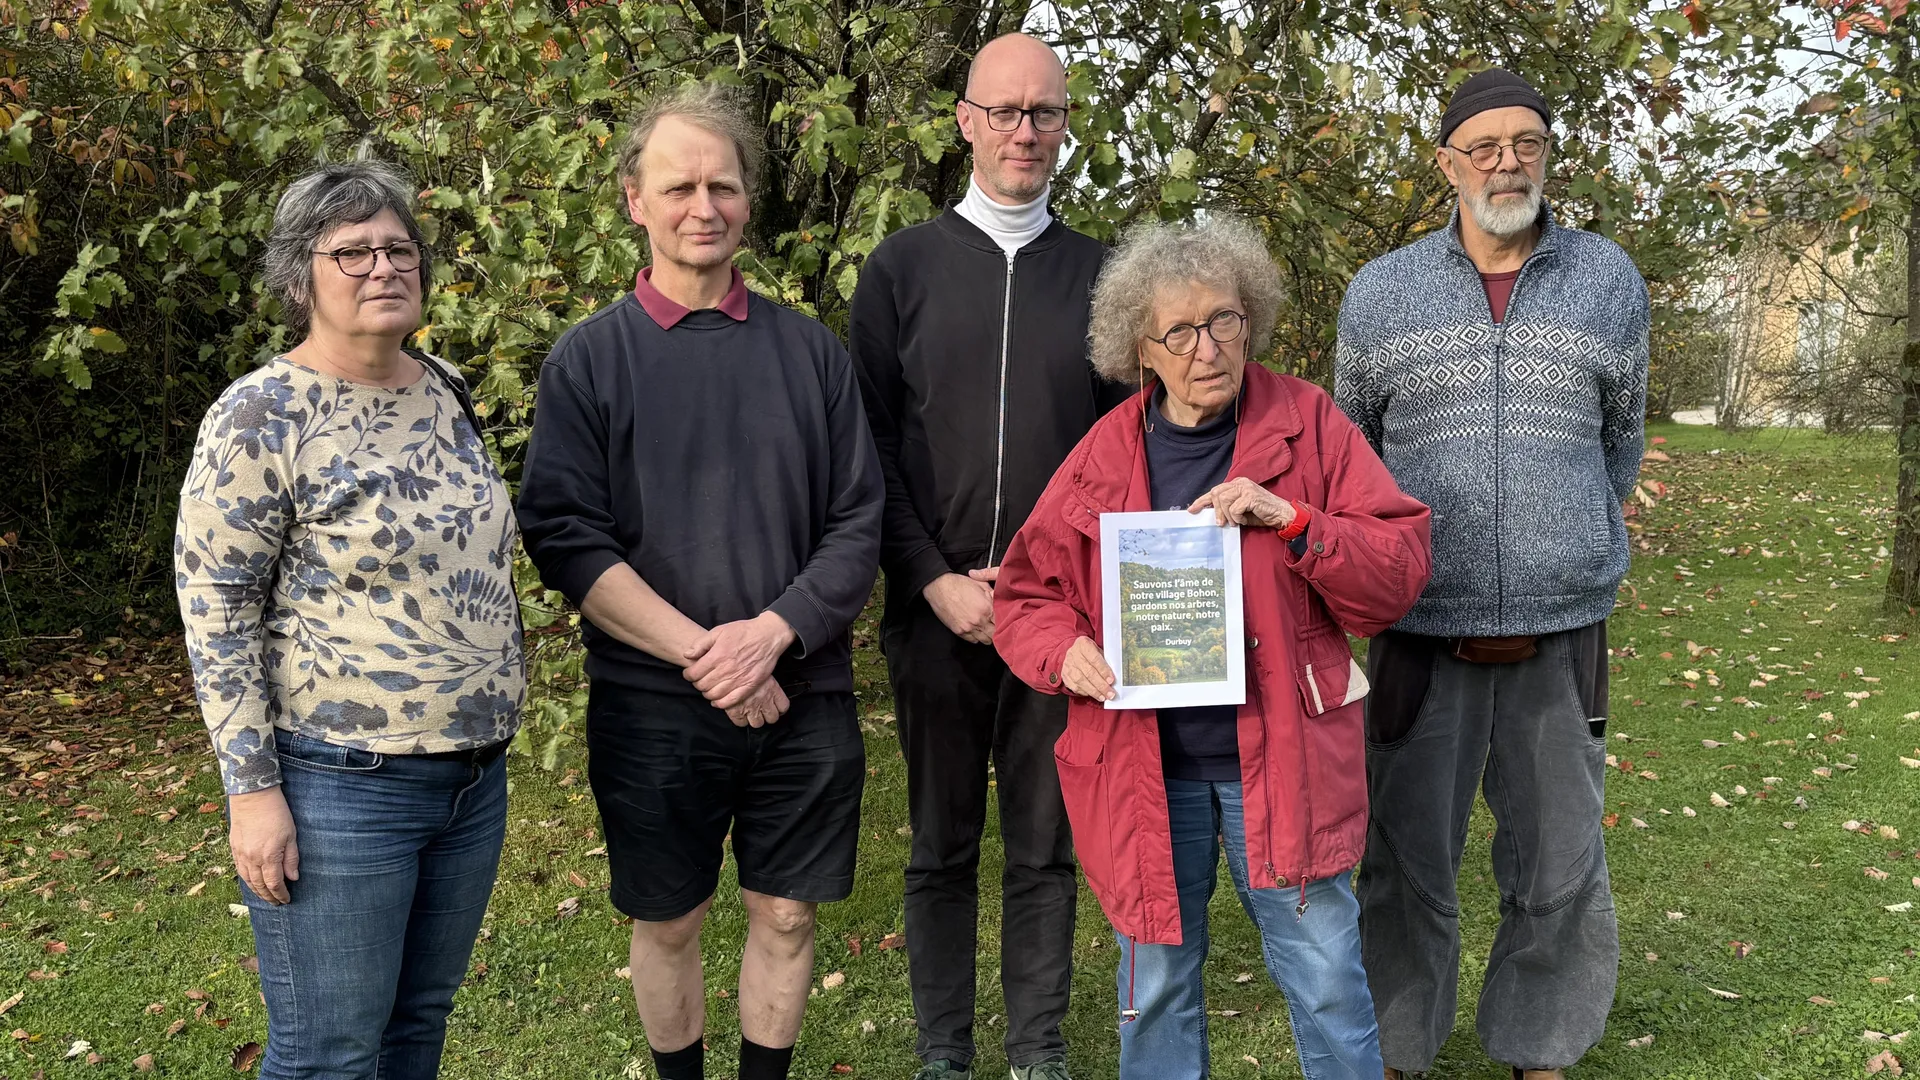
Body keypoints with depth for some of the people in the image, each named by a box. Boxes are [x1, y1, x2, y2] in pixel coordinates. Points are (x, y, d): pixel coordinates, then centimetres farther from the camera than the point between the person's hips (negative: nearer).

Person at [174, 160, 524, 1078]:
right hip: (340, 785, -6)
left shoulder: (444, 392, 8)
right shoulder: (260, 416, -12)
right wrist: (253, 789, -14)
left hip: (475, 773, 7)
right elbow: (215, 614, -12)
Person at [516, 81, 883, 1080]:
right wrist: (702, 652, -17)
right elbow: (565, 539, -10)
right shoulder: (589, 358, -1)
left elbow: (860, 521, 1)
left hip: (805, 701, 2)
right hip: (653, 708, -1)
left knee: (785, 915, 12)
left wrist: (773, 631, -14)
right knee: (668, 923, 12)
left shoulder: (812, 351, 5)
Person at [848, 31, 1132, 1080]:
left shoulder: (1100, 274, 9)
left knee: (1047, 845, 8)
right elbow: (869, 444, 1)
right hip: (934, 610, -1)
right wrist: (937, 581, -9)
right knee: (942, 845, 9)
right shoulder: (903, 267, 5)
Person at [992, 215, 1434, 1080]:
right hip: (1143, 759, 2)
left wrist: (1290, 520, -19)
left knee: (1327, 983, 5)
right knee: (1156, 981, 14)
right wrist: (1065, 652, -12)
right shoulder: (1104, 455, 3)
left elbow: (1399, 572, -5)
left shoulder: (1308, 425, -1)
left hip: (1279, 755, -1)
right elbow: (1024, 596, 9)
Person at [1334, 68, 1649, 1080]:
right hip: (1422, 633, -1)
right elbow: (1351, 448, 15)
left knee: (1559, 872, 9)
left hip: (1562, 636, 1)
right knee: (1409, 867, 7)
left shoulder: (1610, 282, 3)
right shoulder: (1381, 292, 1)